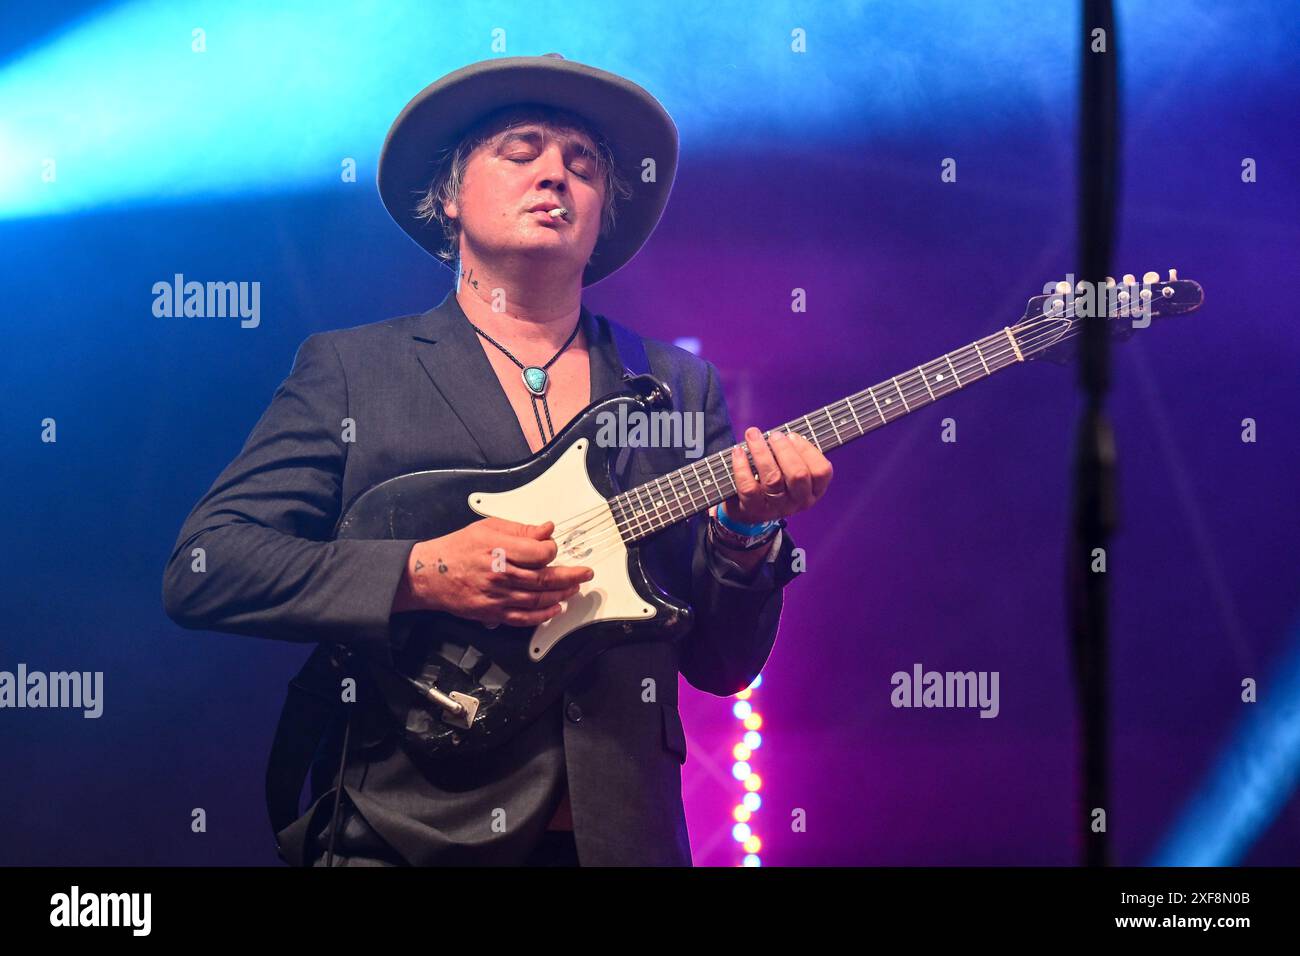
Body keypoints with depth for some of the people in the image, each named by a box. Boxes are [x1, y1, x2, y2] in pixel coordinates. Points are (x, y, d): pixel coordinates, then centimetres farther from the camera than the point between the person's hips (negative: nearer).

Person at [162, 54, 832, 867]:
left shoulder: (681, 387, 9)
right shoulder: (350, 366, 3)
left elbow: (721, 664, 7)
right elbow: (199, 570, -5)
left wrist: (746, 532, -12)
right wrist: (420, 575, -16)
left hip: (619, 829, 2)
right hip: (406, 831, -2)